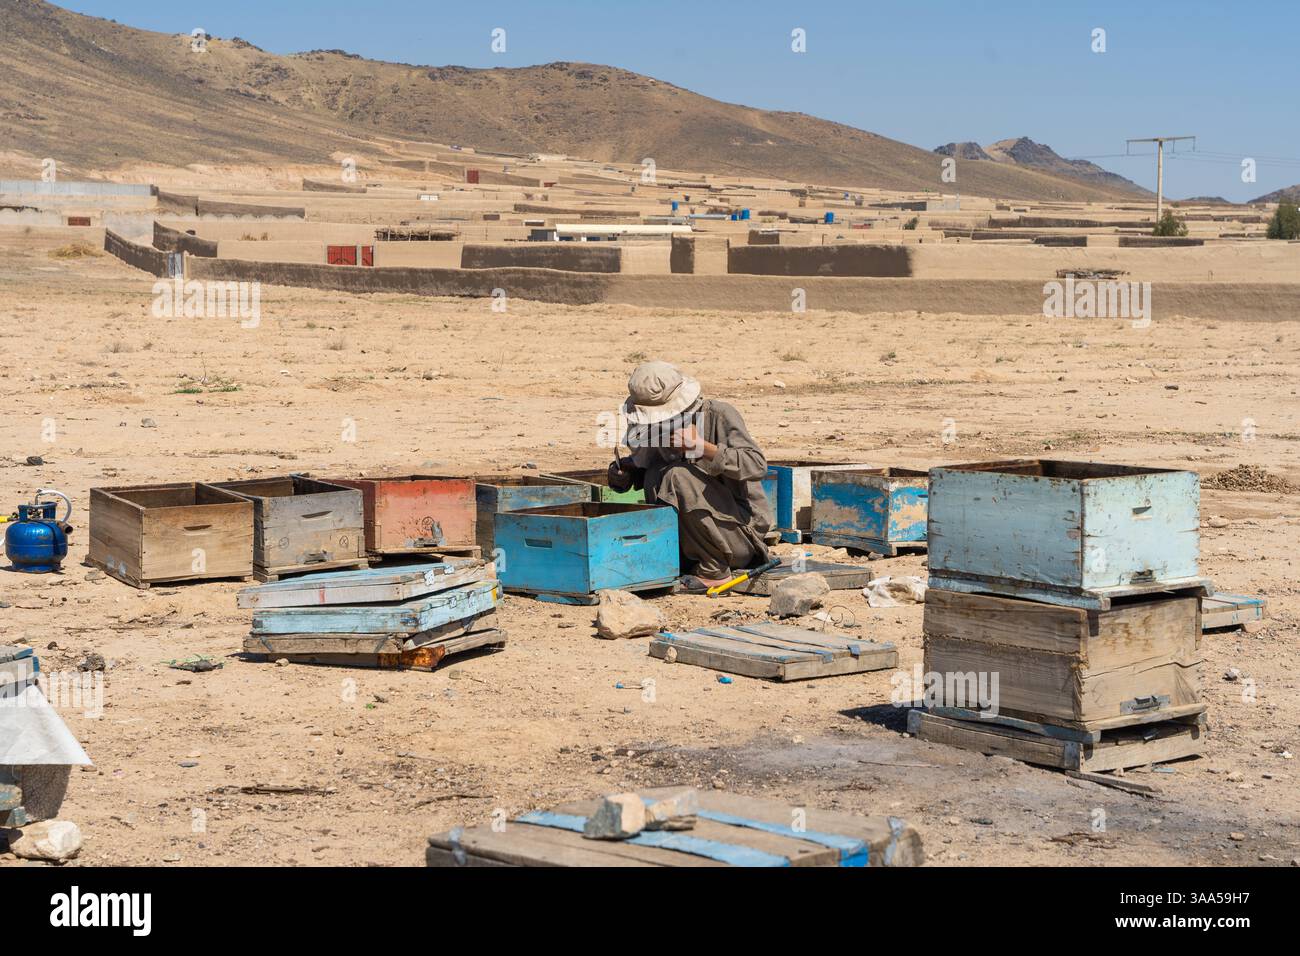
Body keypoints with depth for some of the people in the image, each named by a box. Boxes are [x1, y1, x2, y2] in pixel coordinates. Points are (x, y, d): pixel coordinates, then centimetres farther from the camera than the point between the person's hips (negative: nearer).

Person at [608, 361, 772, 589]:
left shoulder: (720, 414, -16)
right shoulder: (661, 426, 4)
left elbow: (757, 465, -28)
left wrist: (702, 446, -34)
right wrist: (619, 471, -9)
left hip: (742, 531, -7)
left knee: (678, 476, -25)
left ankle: (716, 570, -15)